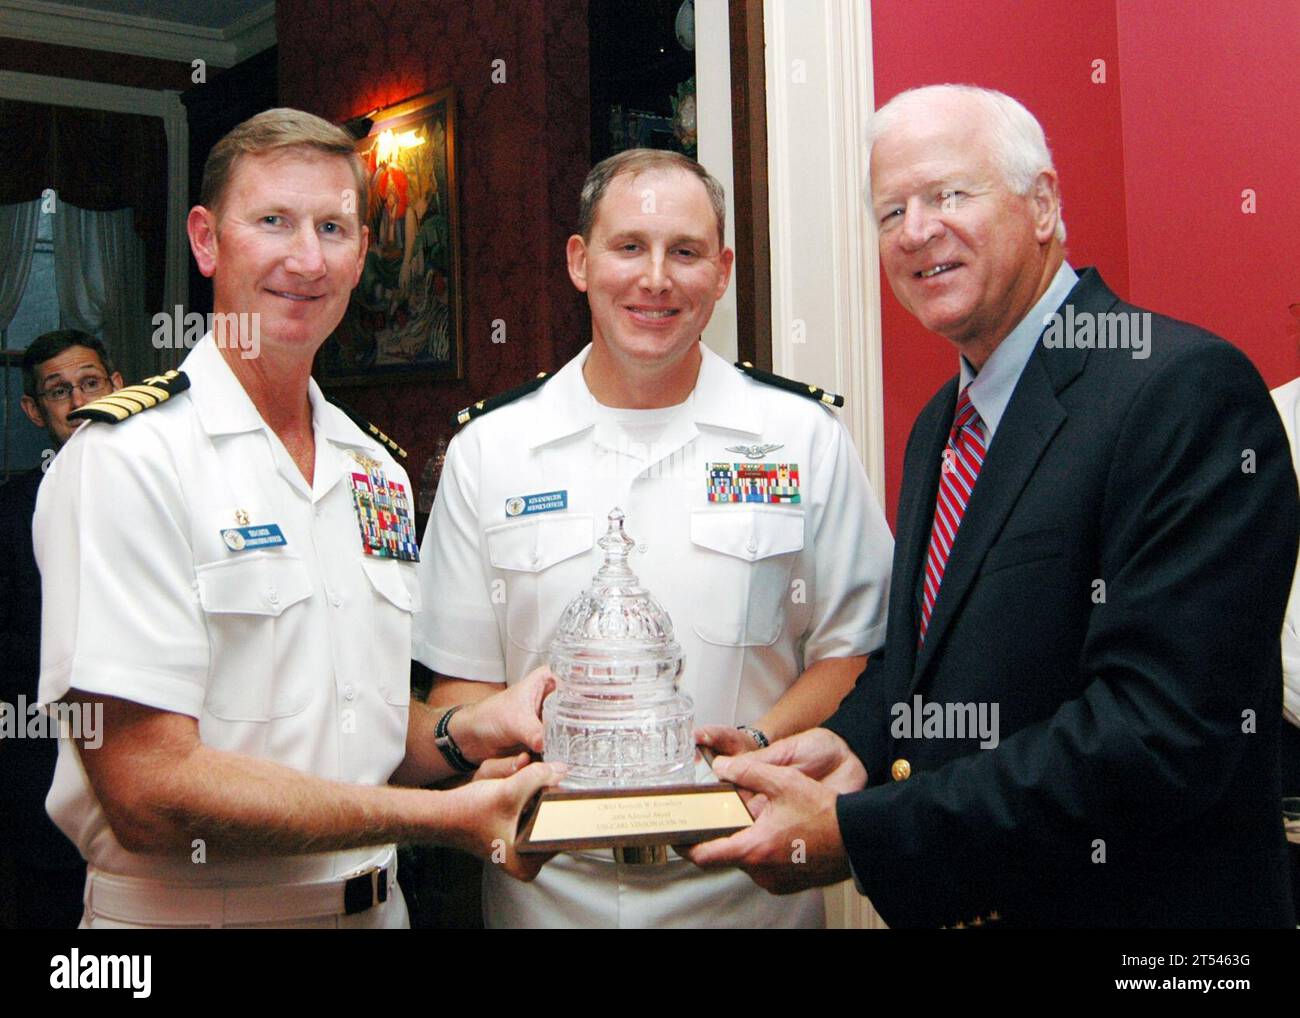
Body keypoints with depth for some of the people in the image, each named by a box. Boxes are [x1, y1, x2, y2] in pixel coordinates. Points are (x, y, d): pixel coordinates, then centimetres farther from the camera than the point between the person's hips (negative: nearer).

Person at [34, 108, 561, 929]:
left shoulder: (379, 471, 5)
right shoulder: (126, 457, -17)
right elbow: (148, 795, -23)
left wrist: (467, 735, -7)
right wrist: (443, 815, -21)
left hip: (377, 906, 7)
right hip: (188, 910, -6)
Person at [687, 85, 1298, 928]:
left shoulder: (1189, 390, -19)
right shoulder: (941, 426, 8)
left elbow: (1165, 728, -26)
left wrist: (857, 835, -25)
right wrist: (856, 739, -7)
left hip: (1132, 899, -7)